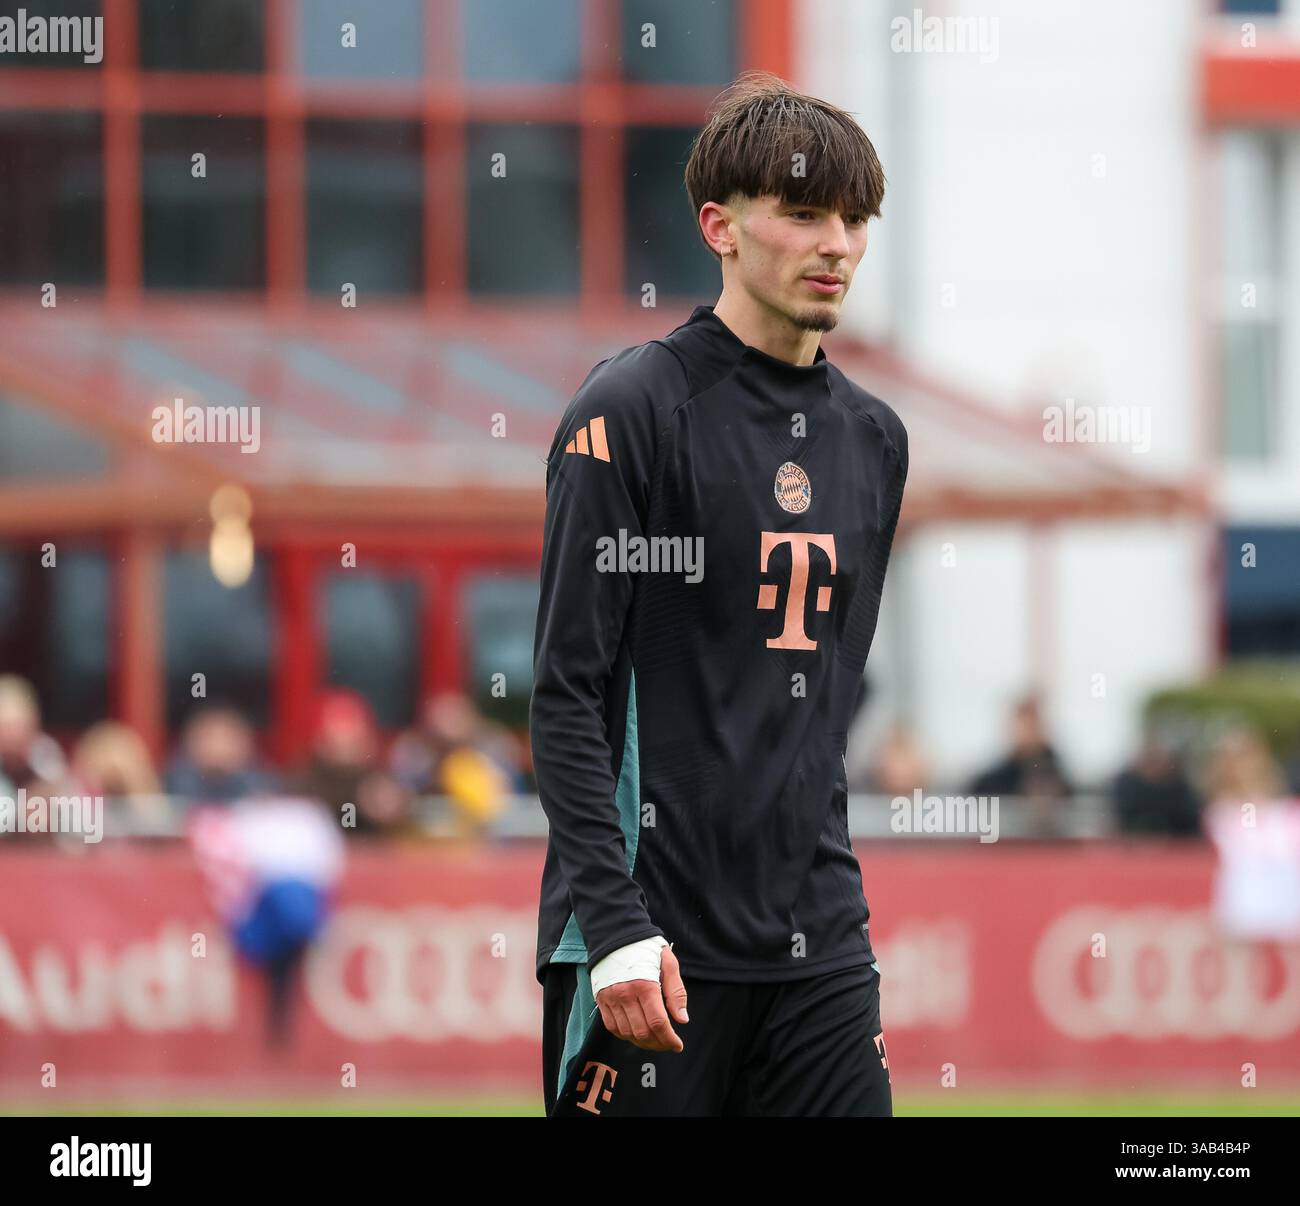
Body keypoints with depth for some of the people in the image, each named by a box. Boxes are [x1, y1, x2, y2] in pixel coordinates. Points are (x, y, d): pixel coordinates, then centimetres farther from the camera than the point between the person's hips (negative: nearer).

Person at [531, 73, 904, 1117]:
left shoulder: (873, 437, 14)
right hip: (656, 945, -6)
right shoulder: (633, 408, -6)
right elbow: (567, 691, -10)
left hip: (818, 944, 6)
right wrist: (618, 922, -18)